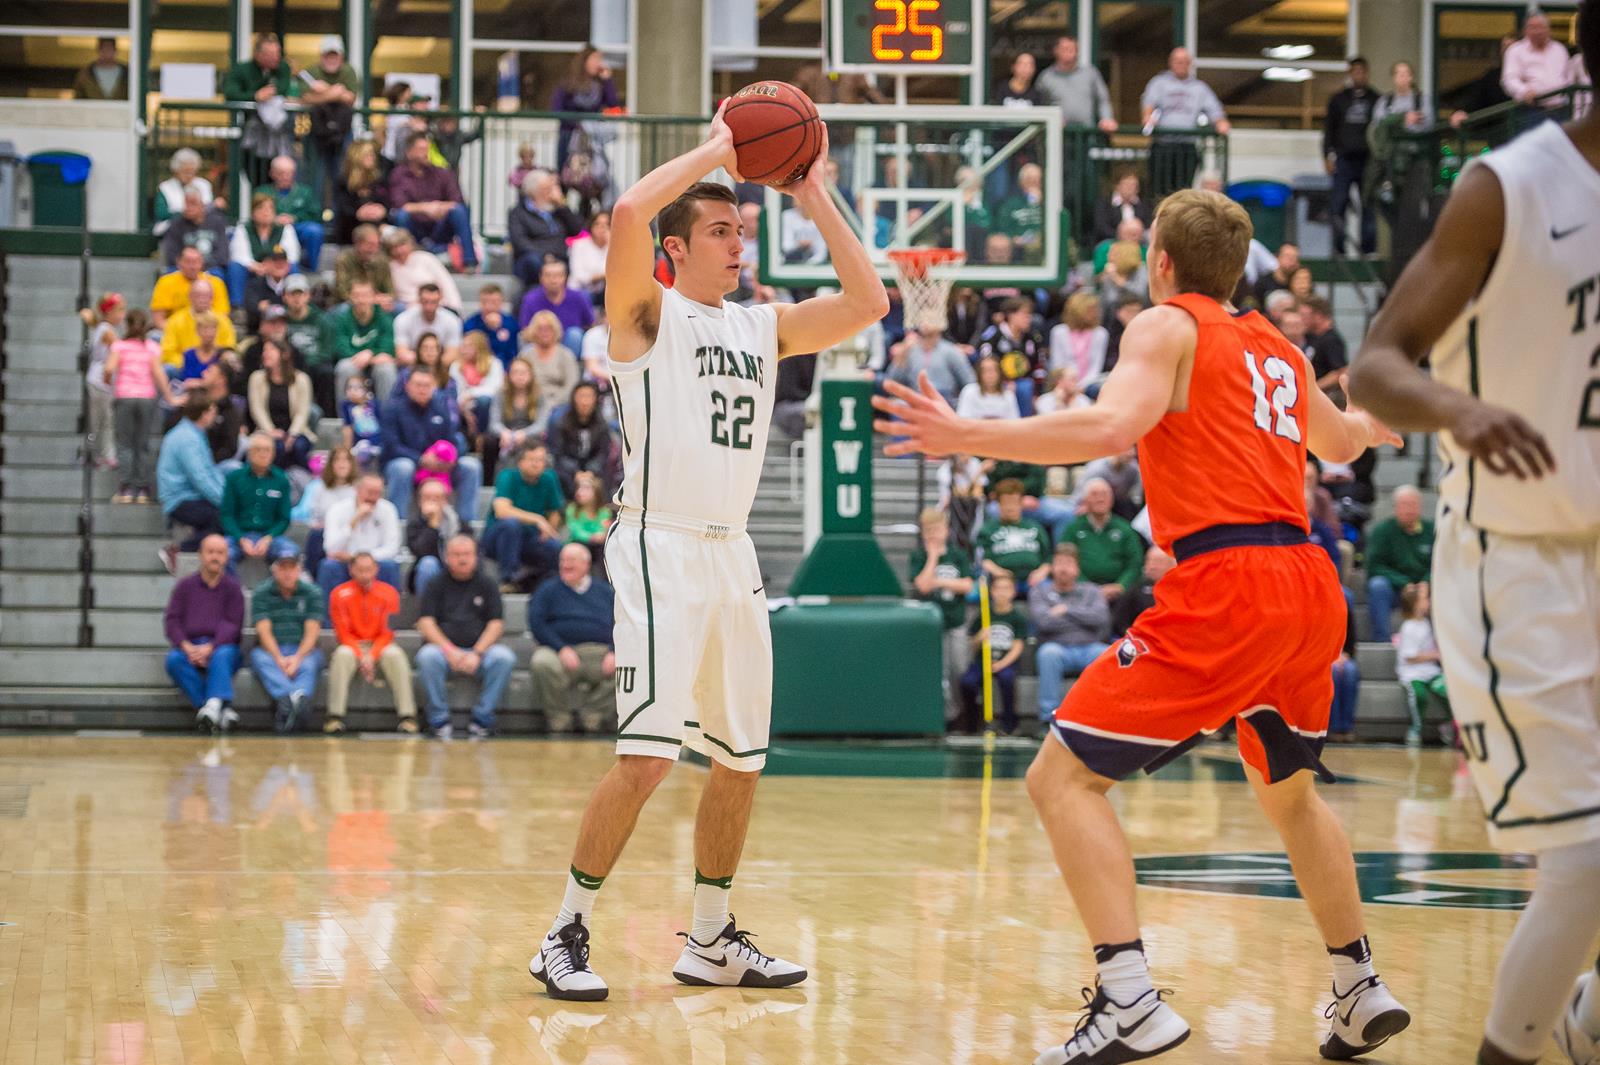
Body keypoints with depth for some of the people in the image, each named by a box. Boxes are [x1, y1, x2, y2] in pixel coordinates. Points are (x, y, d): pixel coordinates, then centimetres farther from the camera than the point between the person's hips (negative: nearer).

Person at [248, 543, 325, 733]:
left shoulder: (312, 592, 4)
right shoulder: (261, 593, 4)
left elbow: (312, 631, -5)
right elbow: (264, 631, -7)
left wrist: (297, 658, -22)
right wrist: (279, 660, -23)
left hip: (302, 650, 0)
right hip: (270, 650, 0)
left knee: (309, 663, -34)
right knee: (259, 658, -34)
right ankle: (289, 699, -57)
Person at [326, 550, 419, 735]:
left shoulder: (388, 593, -3)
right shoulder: (340, 594, -5)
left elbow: (387, 632, -4)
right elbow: (343, 633, -5)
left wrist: (372, 656, -19)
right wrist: (361, 656, -19)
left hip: (380, 645, 1)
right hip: (352, 646, -1)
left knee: (395, 655, -31)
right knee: (342, 655, -34)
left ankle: (407, 715, -32)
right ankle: (335, 717, -34)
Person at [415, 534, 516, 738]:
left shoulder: (486, 585, 10)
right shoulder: (437, 584, 8)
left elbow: (496, 624, 2)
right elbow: (425, 623, -2)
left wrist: (477, 654, -14)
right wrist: (449, 651, -16)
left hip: (480, 647, 1)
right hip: (443, 647, -1)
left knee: (504, 658, -30)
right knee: (427, 657, -34)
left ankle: (482, 719, -21)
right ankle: (439, 720, -24)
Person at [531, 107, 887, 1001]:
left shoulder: (765, 325, 15)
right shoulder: (647, 313, -3)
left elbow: (868, 303, 9)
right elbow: (629, 212, -21)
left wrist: (815, 198, 8)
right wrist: (714, 151, -10)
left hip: (733, 554, 7)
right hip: (662, 549, -7)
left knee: (741, 757, 11)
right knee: (649, 753, -16)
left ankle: (712, 942, 23)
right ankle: (568, 935, -5)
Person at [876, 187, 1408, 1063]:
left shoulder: (1167, 327, 1)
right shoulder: (1275, 349, 22)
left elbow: (1114, 425, -19)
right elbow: (1338, 443, 43)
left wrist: (965, 437, -19)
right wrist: (1372, 425, 67)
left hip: (1228, 585, -8)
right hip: (1310, 585, 8)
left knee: (1063, 776, -7)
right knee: (1287, 787, 31)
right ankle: (1361, 993, 34)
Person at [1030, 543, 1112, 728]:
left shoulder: (1091, 591, 21)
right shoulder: (1040, 592, 16)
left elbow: (1101, 617, 0)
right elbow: (1043, 621, -5)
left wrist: (1067, 610, -1)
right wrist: (1082, 619, 2)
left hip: (1089, 648, 1)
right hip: (1058, 647, -1)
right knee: (1049, 652, -38)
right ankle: (1049, 717, -36)